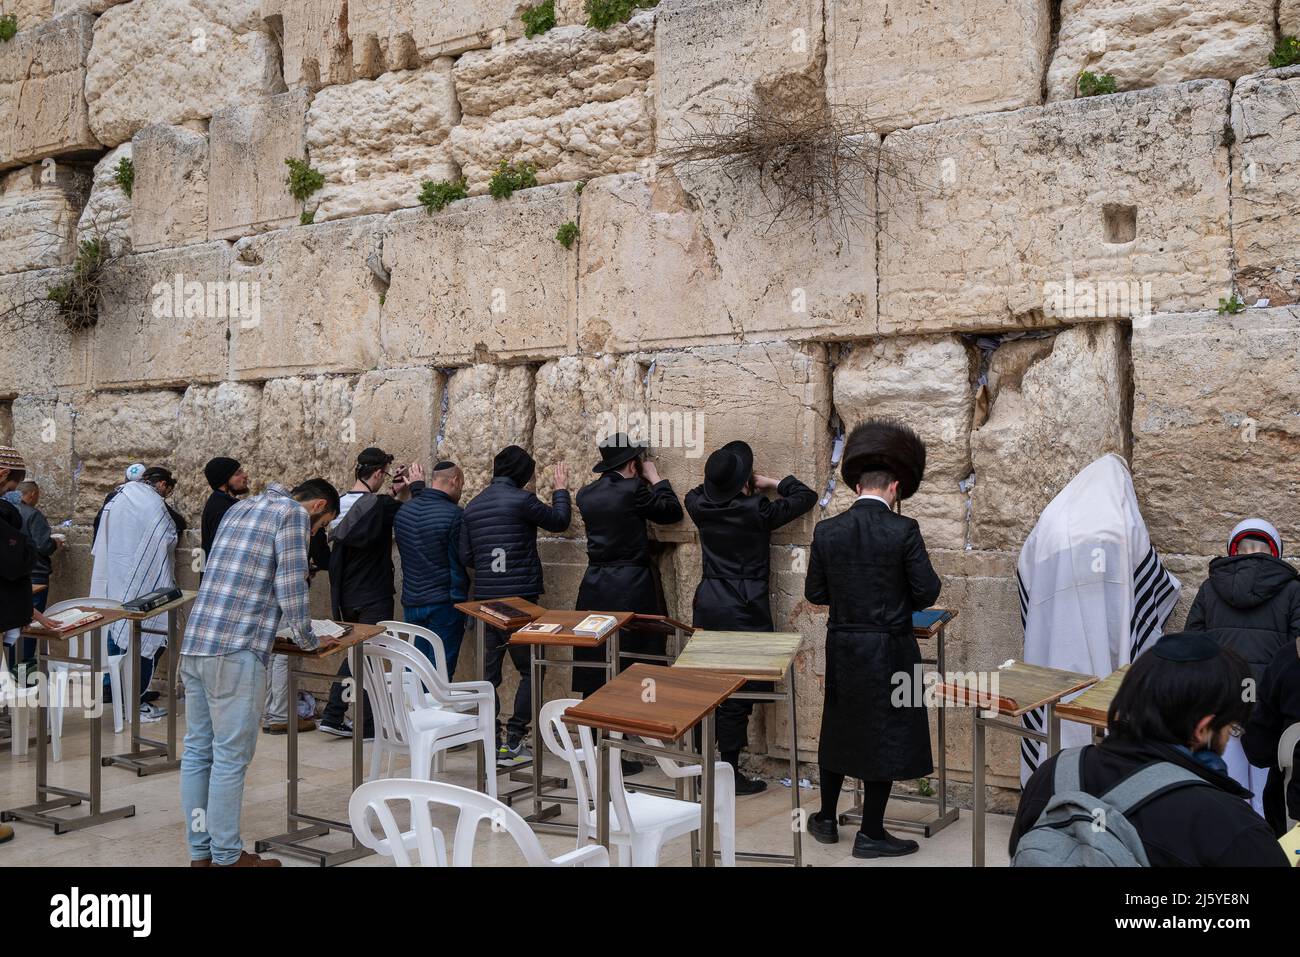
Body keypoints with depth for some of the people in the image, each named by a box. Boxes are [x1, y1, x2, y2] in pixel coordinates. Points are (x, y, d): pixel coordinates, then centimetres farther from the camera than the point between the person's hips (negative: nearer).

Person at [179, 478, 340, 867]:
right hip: (236, 651, -8)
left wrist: (272, 619, 38)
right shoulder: (293, 513, -2)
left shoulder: (240, 508, 23)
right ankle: (227, 858, 7)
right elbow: (291, 586, -8)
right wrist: (308, 640, 5)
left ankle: (200, 852, 19)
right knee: (231, 756, -1)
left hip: (195, 643, 9)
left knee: (198, 750, 11)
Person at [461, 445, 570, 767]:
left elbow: (466, 556, 10)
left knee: (490, 672, 11)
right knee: (530, 670, 4)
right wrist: (561, 489, 18)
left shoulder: (472, 506, 9)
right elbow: (559, 521, 3)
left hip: (484, 599, 6)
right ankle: (513, 742, -2)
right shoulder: (521, 500, -11)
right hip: (518, 598, -6)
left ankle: (492, 742, 13)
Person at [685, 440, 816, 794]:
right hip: (744, 611, -6)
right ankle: (729, 773, 3)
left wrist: (724, 484, 20)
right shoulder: (757, 512, -14)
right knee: (739, 693, -1)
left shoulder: (700, 507, 1)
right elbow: (807, 496, -3)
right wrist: (774, 483, 9)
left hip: (707, 607, 6)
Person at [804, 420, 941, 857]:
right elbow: (926, 593, -11)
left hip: (841, 648, 4)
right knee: (885, 735, 7)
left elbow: (814, 593, 2)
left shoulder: (827, 530, -4)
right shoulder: (903, 530, -14)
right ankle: (871, 834, 15)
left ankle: (827, 819, 30)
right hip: (889, 651, -4)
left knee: (839, 728, 19)